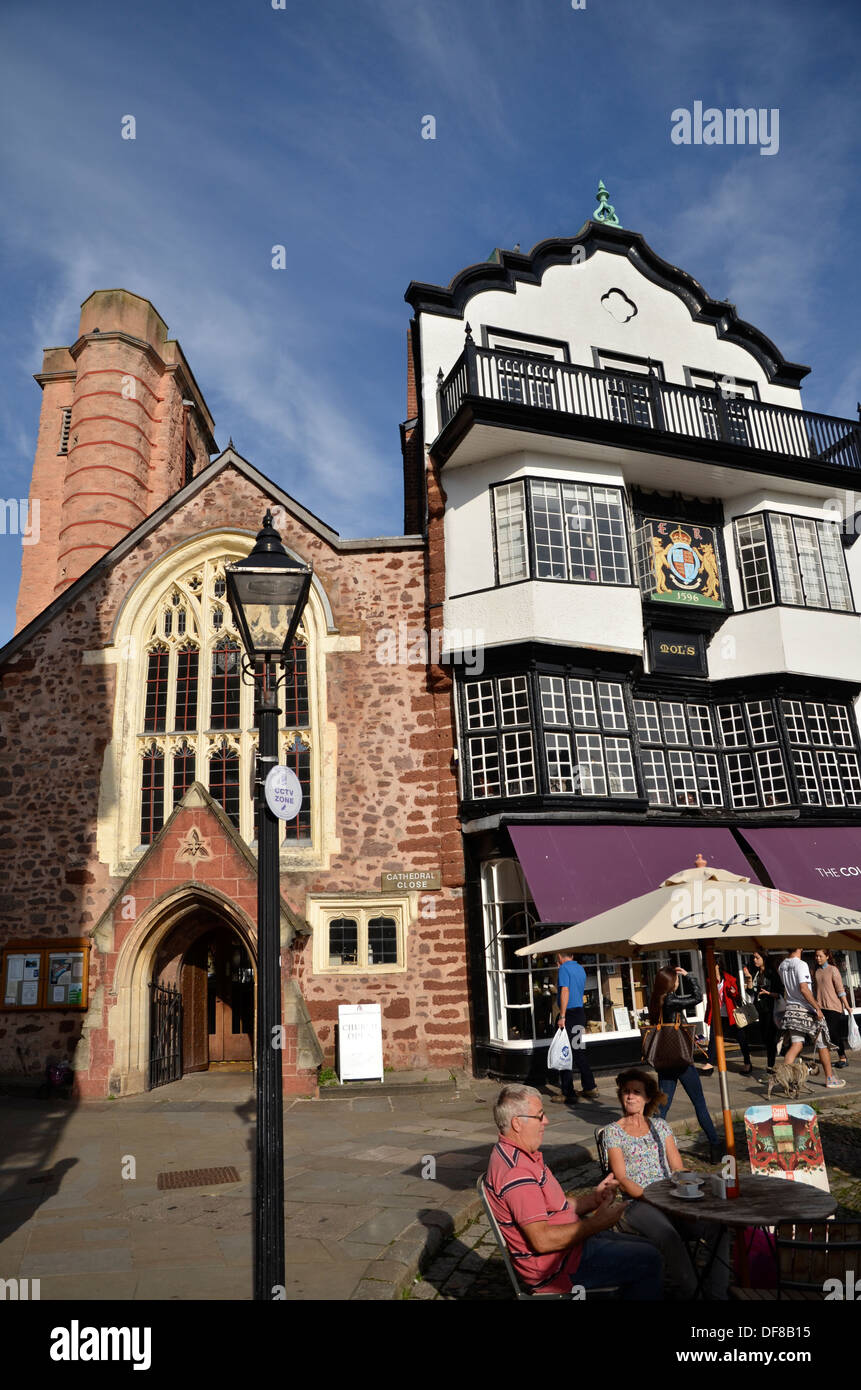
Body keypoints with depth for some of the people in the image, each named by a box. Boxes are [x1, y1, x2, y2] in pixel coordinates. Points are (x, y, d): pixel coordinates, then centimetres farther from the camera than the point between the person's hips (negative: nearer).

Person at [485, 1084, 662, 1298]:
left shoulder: (523, 1155, 9)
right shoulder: (515, 1172, -28)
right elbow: (542, 1240, -30)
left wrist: (594, 1198, 1)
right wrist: (597, 1223, -21)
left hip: (571, 1240, 11)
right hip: (558, 1267, -11)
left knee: (644, 1247, 16)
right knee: (648, 1260, -7)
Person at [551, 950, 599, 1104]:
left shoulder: (564, 968, -11)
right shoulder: (581, 969, 13)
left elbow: (565, 991, -20)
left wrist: (562, 1016, -21)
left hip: (569, 1014, -8)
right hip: (581, 1012, 8)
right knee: (579, 1051, 18)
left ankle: (568, 1094, 1)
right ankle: (590, 1089, 24)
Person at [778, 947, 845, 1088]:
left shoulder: (782, 966, 7)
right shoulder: (801, 964, -17)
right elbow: (804, 989, -24)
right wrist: (817, 1008, -20)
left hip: (791, 1008, 6)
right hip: (806, 1009, -6)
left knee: (796, 1045, 3)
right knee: (822, 1045, 11)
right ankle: (830, 1078, 22)